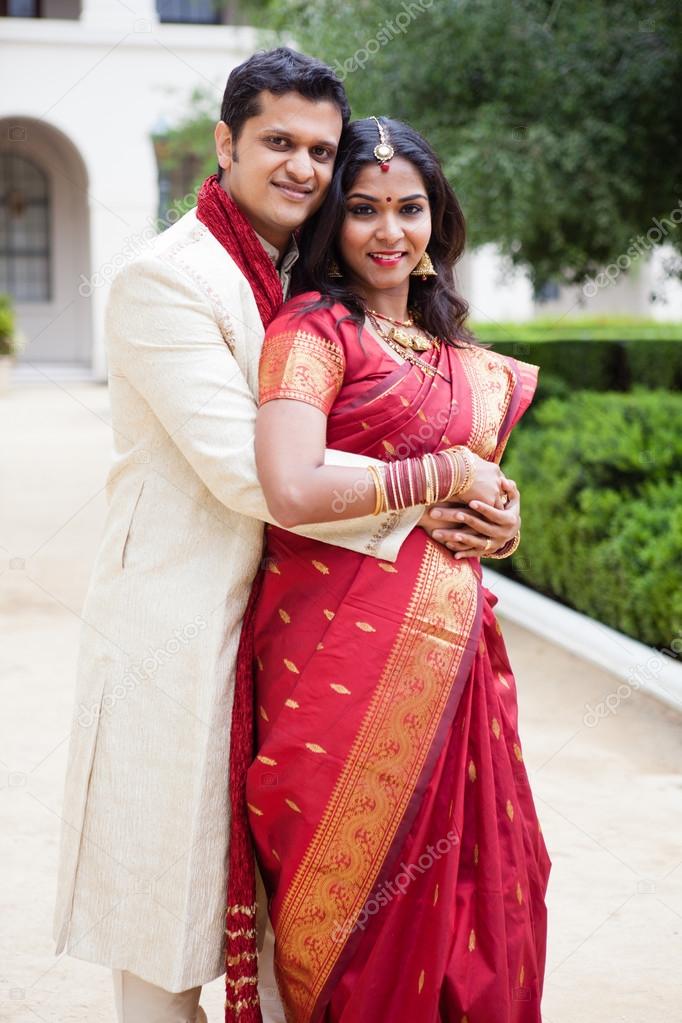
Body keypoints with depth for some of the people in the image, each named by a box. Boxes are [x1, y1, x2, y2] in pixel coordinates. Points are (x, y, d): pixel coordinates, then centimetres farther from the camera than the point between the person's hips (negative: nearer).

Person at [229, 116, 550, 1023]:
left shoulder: (461, 357, 17)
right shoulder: (312, 329, -6)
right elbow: (291, 489, -21)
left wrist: (494, 520, 7)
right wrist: (444, 479, -11)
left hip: (450, 642, 7)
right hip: (346, 645, -7)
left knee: (460, 876, 10)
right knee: (362, 881, 2)